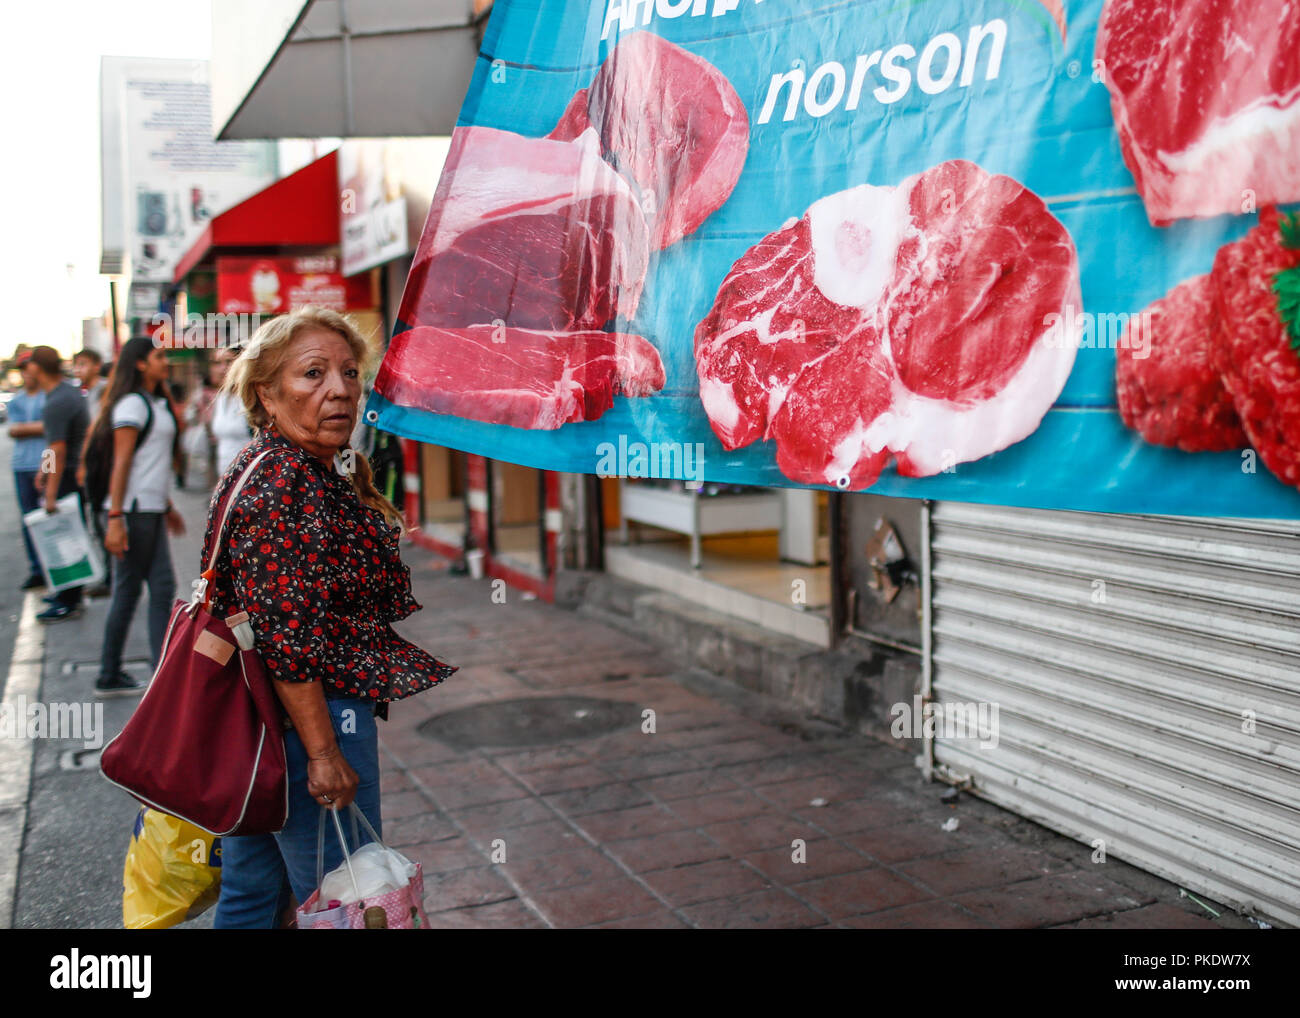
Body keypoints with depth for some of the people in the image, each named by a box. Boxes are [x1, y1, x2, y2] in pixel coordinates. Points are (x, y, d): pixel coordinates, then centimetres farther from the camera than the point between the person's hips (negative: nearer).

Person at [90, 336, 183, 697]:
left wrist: (167, 506, 25)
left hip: (151, 510, 9)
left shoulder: (157, 403, 17)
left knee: (162, 587, 7)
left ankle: (164, 671, 10)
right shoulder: (132, 404, -11)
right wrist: (115, 517, -21)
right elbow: (121, 462, -16)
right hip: (134, 510, -9)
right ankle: (110, 677, 7)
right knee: (128, 590, -2)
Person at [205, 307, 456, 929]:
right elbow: (284, 632, -25)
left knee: (252, 892, 21)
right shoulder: (282, 481, -20)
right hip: (308, 717, -10)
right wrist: (323, 753, -23)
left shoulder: (325, 472, 11)